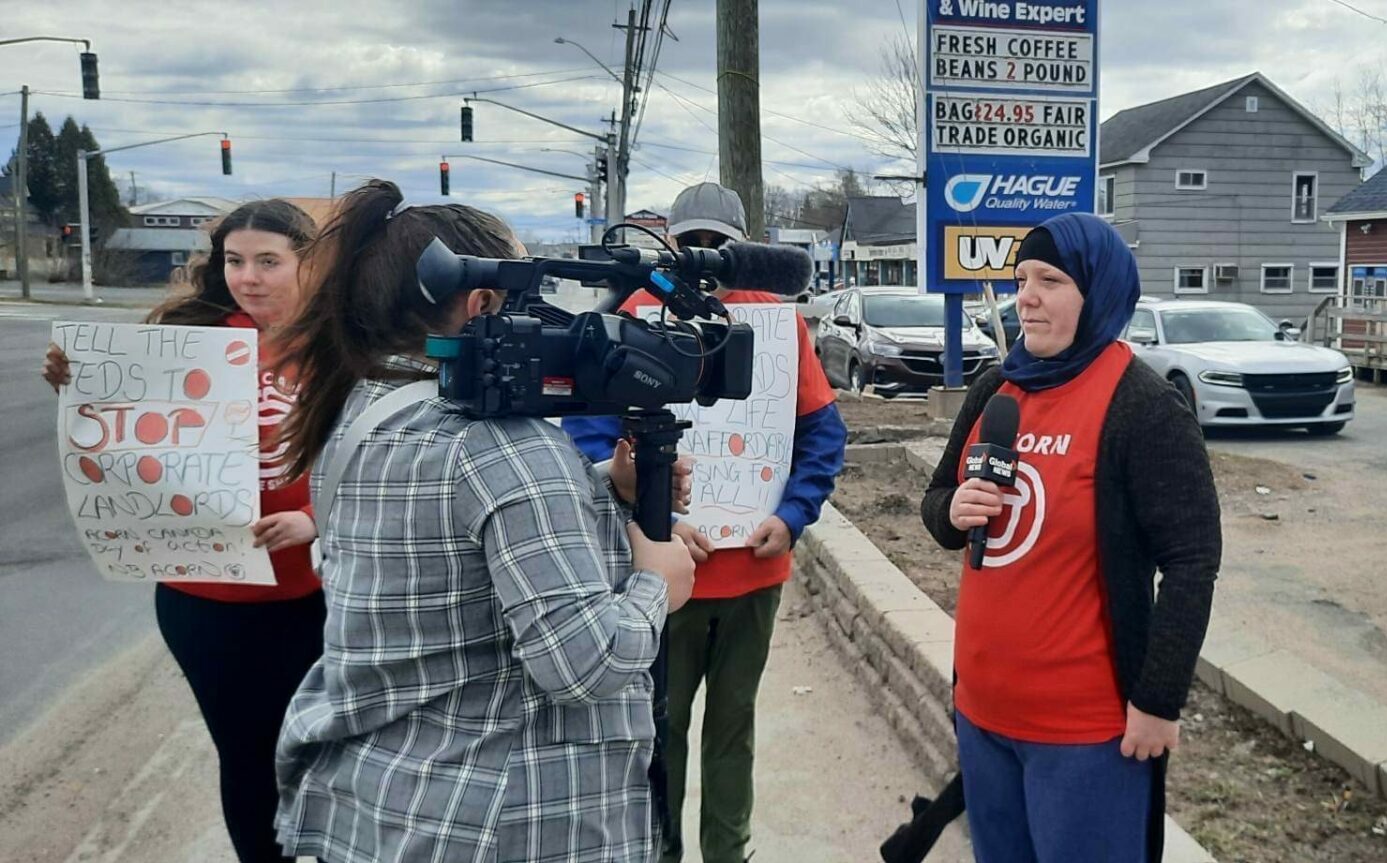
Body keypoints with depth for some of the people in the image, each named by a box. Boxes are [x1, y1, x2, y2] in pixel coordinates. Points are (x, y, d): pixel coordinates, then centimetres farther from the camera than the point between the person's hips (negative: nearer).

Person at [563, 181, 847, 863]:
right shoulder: (635, 318, -6)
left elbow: (823, 431, 4)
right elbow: (590, 434, -10)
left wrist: (793, 514, -9)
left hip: (756, 568, 3)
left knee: (733, 723, 18)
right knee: (660, 725, 13)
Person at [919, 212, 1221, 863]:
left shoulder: (1143, 407, -15)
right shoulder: (994, 391, 4)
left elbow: (1191, 561, -15)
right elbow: (935, 502, 14)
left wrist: (1159, 701, -15)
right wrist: (953, 512, -9)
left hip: (1085, 720, -6)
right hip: (982, 701, 6)